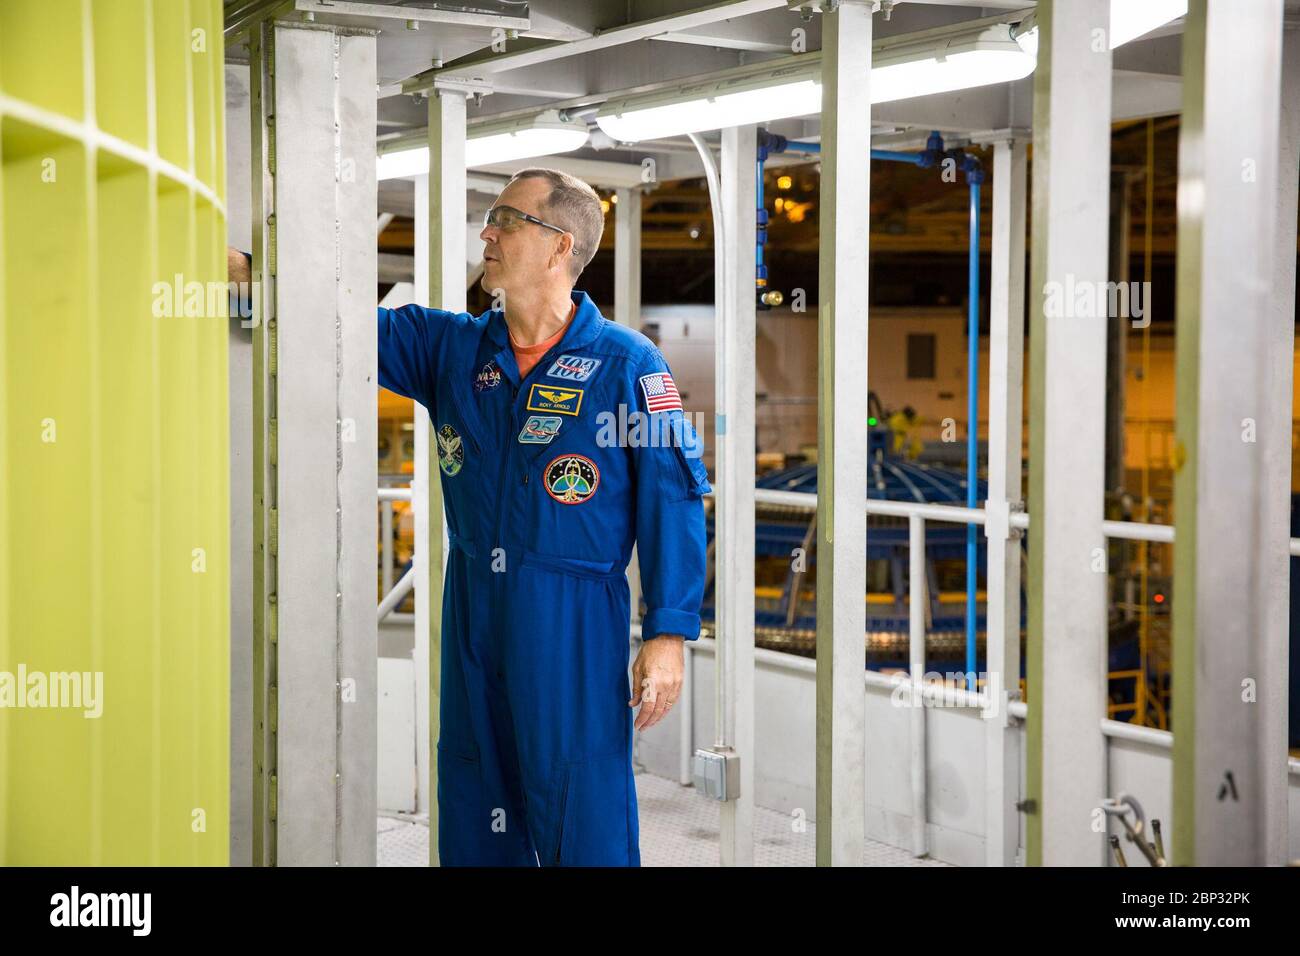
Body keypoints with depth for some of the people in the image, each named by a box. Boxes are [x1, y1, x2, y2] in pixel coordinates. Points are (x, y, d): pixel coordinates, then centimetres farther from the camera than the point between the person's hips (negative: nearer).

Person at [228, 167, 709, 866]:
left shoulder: (627, 365, -5)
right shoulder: (451, 348, 10)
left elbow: (673, 500, -7)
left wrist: (667, 635, -12)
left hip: (575, 622, -5)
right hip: (472, 609, 6)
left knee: (583, 824, -3)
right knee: (473, 817, 14)